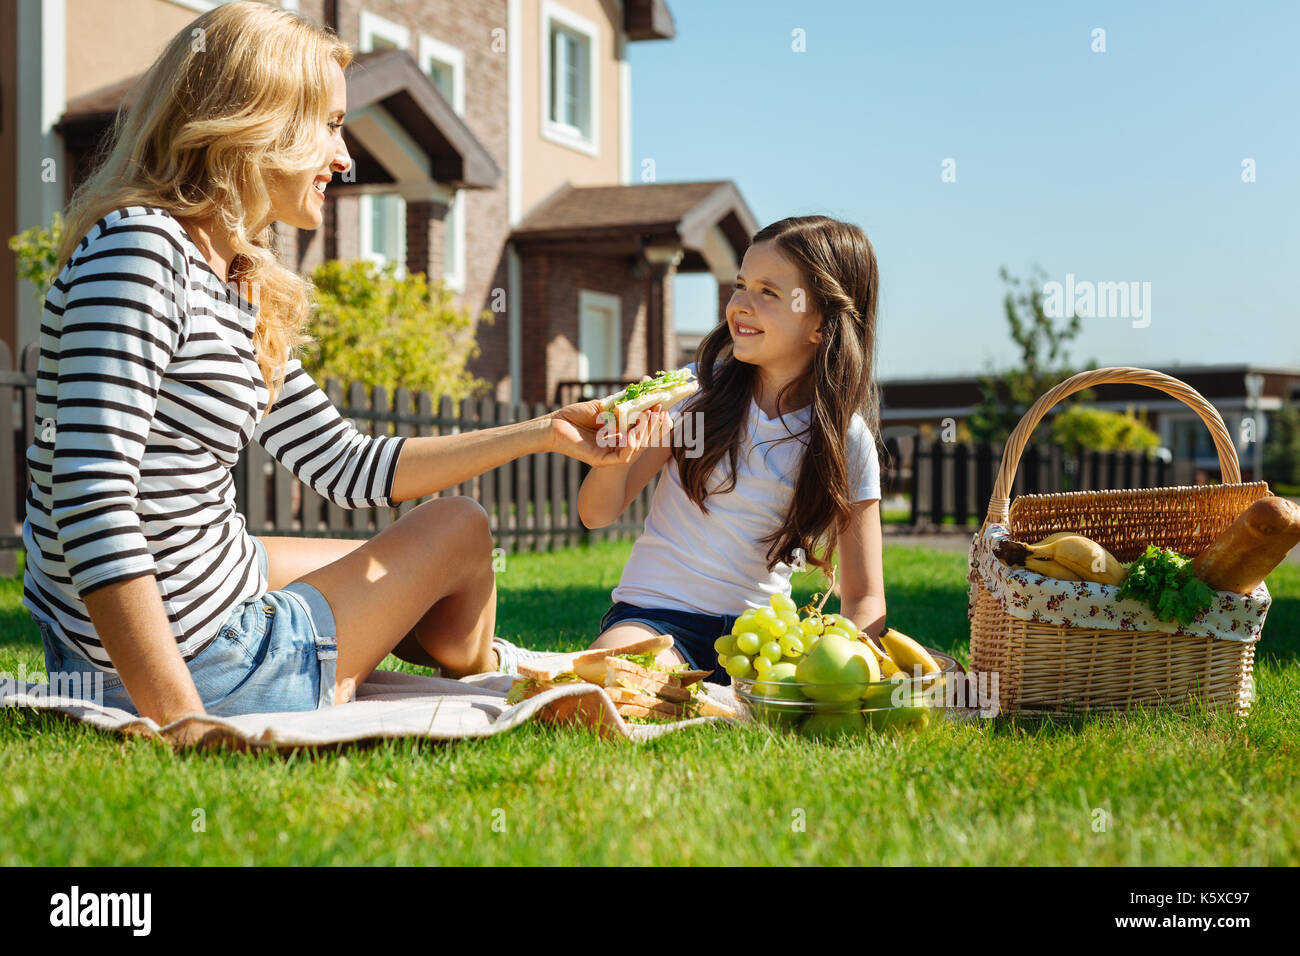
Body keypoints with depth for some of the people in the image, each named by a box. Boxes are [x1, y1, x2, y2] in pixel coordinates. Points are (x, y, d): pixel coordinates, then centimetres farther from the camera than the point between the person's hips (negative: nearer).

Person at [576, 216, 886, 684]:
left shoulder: (848, 439, -1)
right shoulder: (698, 388, -1)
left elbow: (864, 598, 2)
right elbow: (597, 513, -1)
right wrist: (617, 458, -24)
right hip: (657, 615, -2)